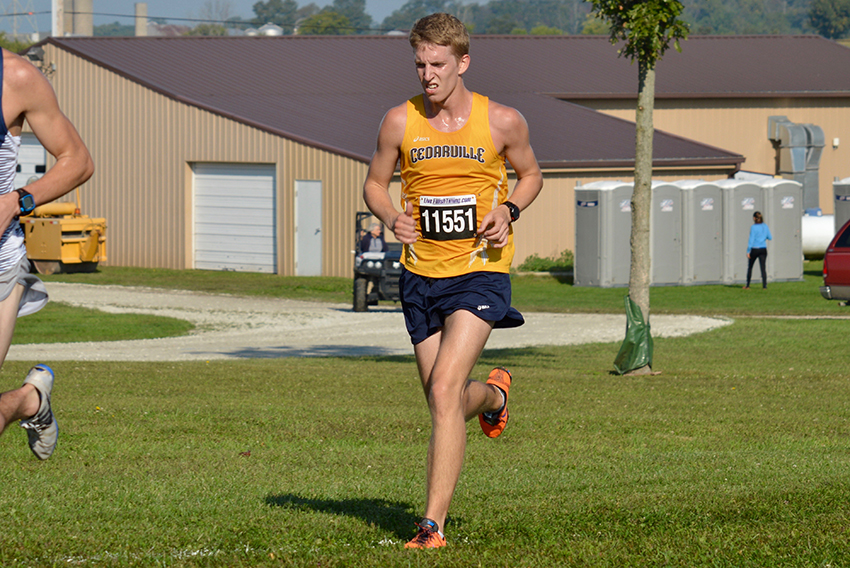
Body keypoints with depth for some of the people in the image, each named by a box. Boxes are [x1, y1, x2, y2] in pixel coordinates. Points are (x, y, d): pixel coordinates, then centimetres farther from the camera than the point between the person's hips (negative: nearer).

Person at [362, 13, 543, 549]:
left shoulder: (503, 121, -5)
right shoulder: (400, 122, -2)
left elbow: (530, 174, 12)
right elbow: (375, 184, 11)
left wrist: (509, 211, -8)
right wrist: (393, 218, -10)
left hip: (480, 271, -4)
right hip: (421, 276, 4)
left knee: (445, 390, -19)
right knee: (446, 403, 11)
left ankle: (434, 522, -14)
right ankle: (493, 395, 49)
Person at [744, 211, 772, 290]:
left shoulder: (753, 227, -11)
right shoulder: (765, 226, 2)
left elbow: (751, 240, -13)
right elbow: (770, 238, 11)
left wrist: (748, 251, -10)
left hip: (754, 250, -3)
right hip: (763, 249, 3)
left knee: (749, 267, 12)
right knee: (763, 267, 1)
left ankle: (747, 285, 16)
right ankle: (764, 285, -9)